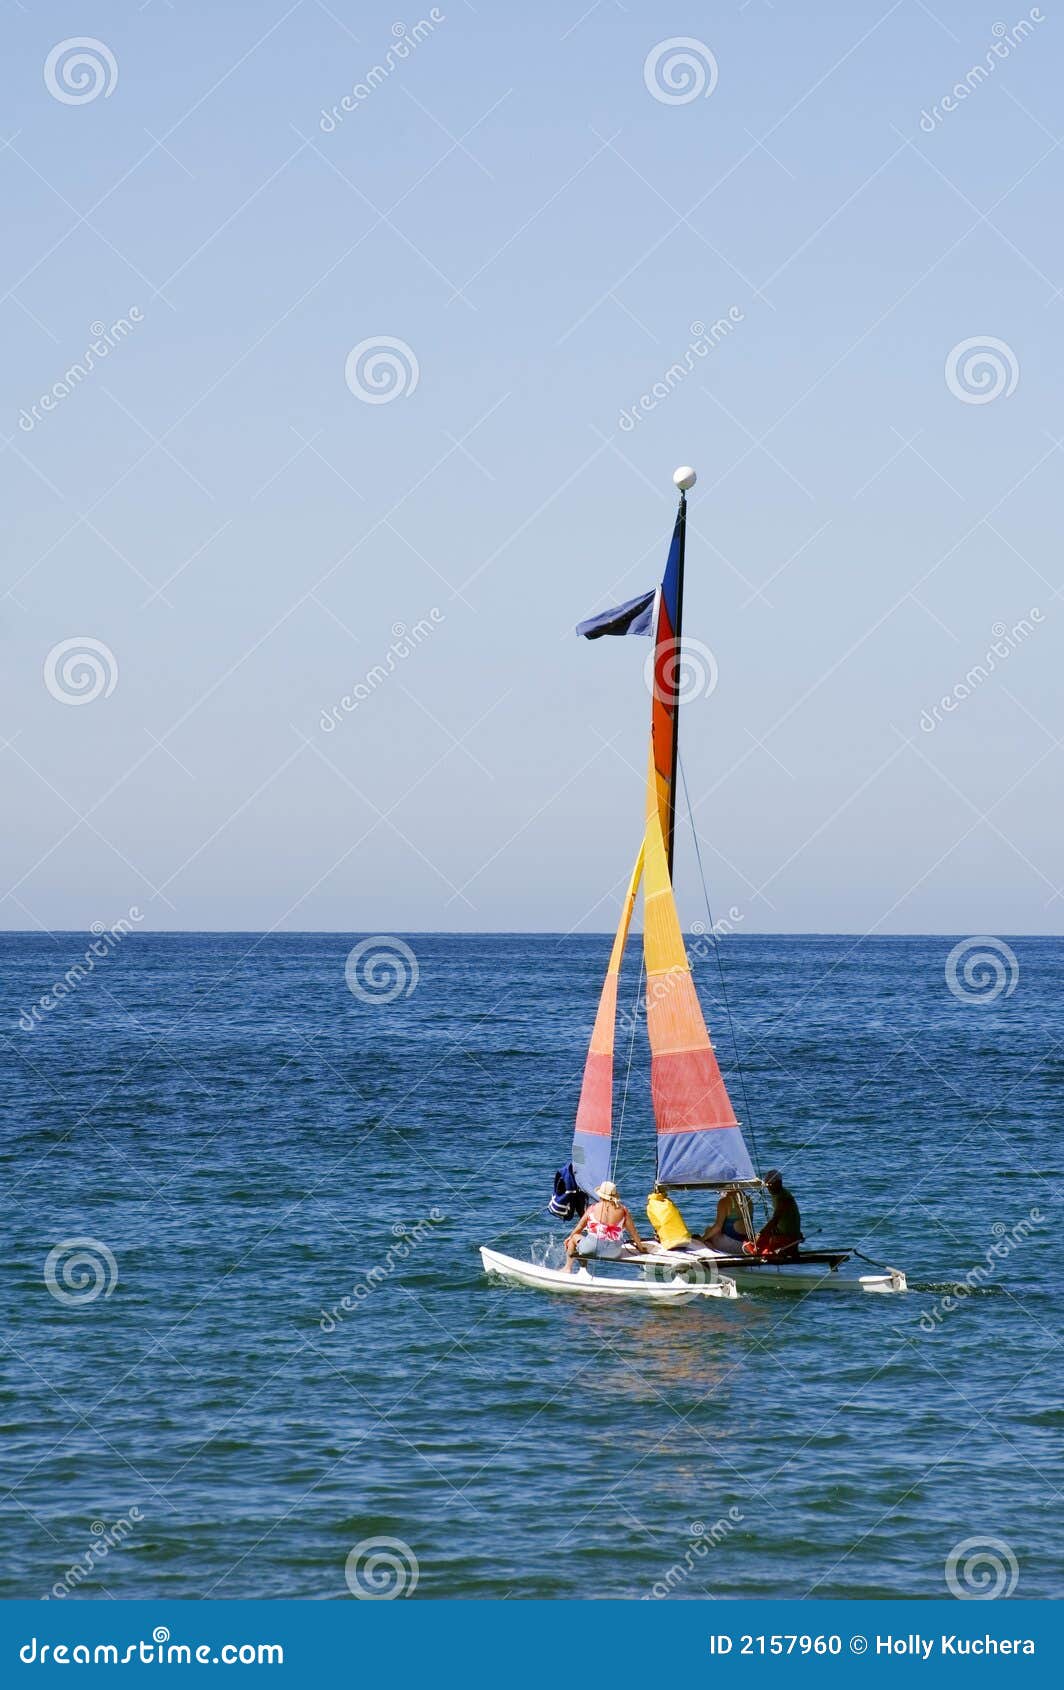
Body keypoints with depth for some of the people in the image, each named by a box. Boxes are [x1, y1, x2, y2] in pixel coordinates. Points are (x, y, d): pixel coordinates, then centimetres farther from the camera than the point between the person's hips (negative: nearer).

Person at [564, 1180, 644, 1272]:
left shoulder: (593, 1208, -2)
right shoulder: (623, 1210, -1)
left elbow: (580, 1226, 11)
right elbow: (633, 1231, 8)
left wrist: (570, 1237, 29)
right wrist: (640, 1246, 23)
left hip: (592, 1247, -1)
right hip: (613, 1253, 1)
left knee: (574, 1238, 25)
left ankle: (568, 1268, 29)